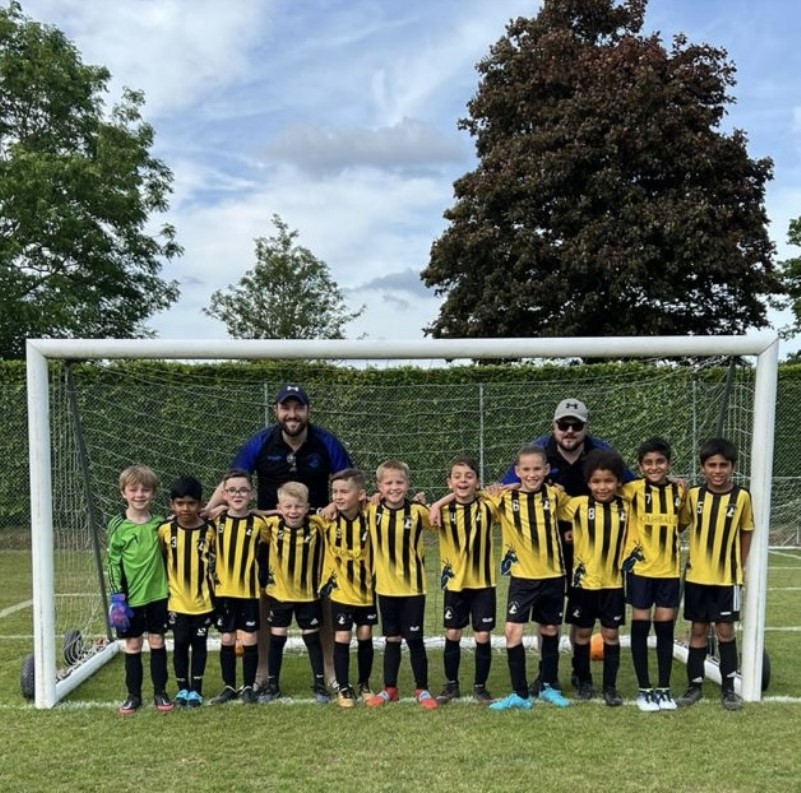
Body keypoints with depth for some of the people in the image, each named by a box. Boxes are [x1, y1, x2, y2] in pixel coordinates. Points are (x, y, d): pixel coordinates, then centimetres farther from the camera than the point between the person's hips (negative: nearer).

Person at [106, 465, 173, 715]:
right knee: (132, 645, 9)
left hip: (157, 594, 1)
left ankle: (160, 692, 20)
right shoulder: (117, 526, -6)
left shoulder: (160, 523, 0)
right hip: (131, 596, -1)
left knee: (157, 642, 9)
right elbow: (113, 563, -4)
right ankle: (133, 695, 21)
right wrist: (116, 597, -9)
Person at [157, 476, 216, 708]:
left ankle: (196, 689, 21)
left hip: (202, 600, 0)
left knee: (199, 644, 9)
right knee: (180, 644, 8)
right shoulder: (165, 529, -8)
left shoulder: (209, 530, -10)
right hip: (177, 600, 1)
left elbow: (215, 563, 1)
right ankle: (182, 688, 24)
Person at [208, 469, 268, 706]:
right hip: (223, 590, 2)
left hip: (249, 590, -1)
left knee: (249, 639, 4)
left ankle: (248, 687, 18)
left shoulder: (258, 522, -5)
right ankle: (229, 687, 23)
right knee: (226, 640, 10)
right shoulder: (216, 521, -1)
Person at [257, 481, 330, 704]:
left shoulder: (317, 526, -15)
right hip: (279, 593, 1)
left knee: (312, 639, 10)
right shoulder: (272, 526, -12)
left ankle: (319, 684, 21)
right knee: (276, 639, 11)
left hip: (308, 594, -1)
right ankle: (272, 685, 24)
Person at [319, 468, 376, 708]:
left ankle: (364, 685, 28)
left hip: (366, 589, 1)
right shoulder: (329, 519, -14)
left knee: (365, 637, 11)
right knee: (342, 639, 1)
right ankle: (343, 688, 16)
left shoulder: (369, 516, -14)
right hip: (340, 590, -1)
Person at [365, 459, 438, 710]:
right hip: (386, 587, 2)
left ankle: (422, 690, 19)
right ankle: (389, 689, 27)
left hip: (412, 587, -2)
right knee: (391, 639, 14)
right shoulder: (372, 511, -4)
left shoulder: (417, 511, -11)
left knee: (414, 640, 4)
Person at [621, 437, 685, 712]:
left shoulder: (679, 491, 1)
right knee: (641, 627, 4)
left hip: (669, 569, 2)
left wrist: (668, 542, 4)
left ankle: (664, 688, 20)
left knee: (665, 628, 9)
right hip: (640, 568, -2)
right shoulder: (634, 489, -9)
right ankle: (644, 689, 16)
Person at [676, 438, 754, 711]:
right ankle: (694, 685, 20)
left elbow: (746, 533, 3)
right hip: (696, 575, 1)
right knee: (698, 630, 9)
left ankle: (728, 688, 20)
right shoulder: (693, 495, -6)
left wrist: (739, 568, 2)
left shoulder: (742, 497, -8)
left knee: (725, 630, 6)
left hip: (727, 577, -1)